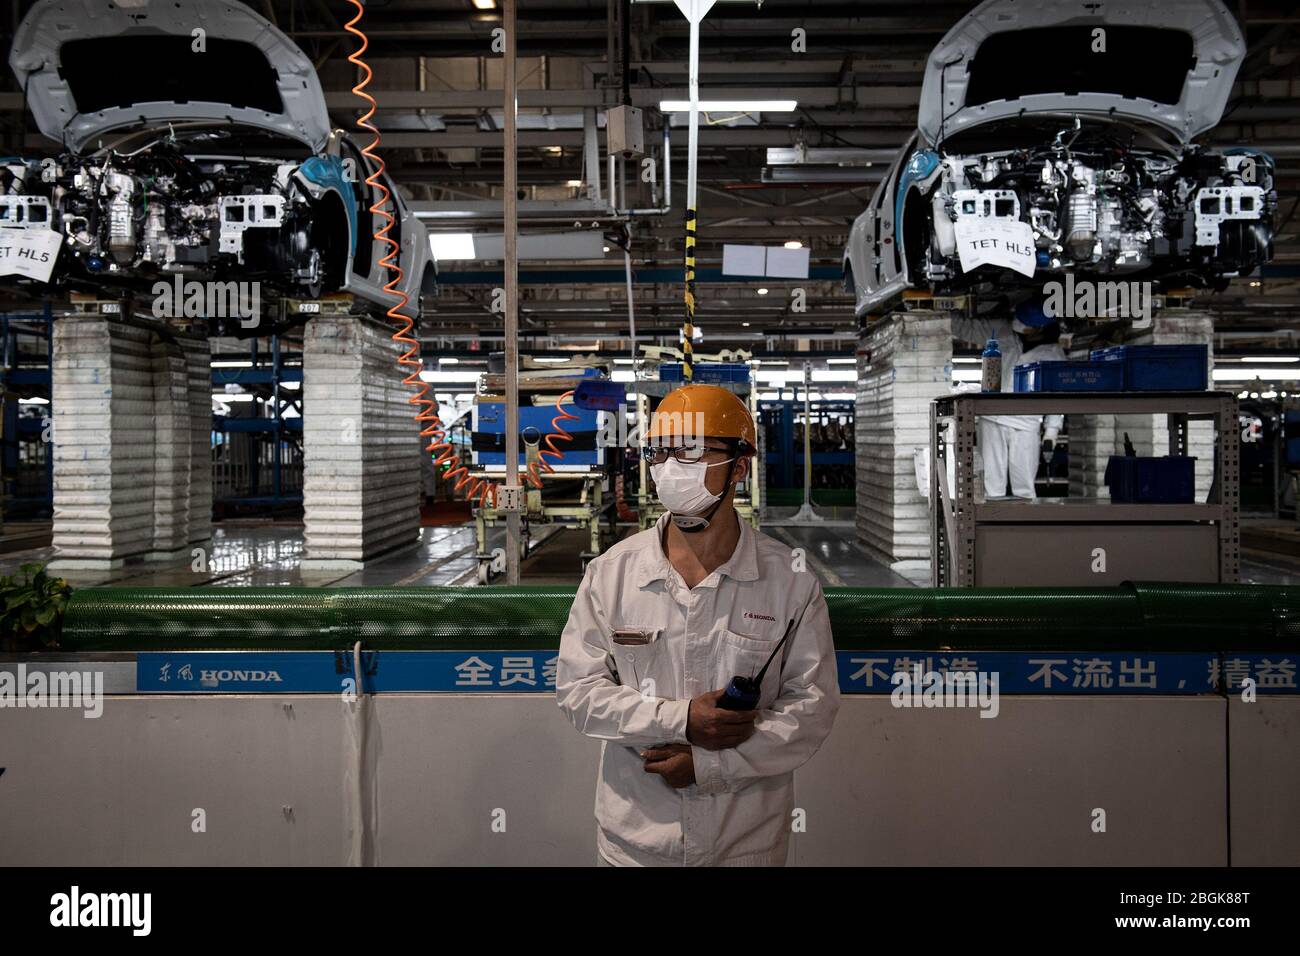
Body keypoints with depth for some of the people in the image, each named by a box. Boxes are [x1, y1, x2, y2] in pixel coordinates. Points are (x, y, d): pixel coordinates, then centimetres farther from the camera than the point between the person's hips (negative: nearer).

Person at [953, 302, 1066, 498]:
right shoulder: (1001, 331, 6)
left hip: (1025, 425, -2)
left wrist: (1051, 430, 0)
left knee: (1024, 487, -3)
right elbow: (968, 328, 14)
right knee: (992, 484, 2)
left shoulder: (1054, 353, 2)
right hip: (992, 418, 2)